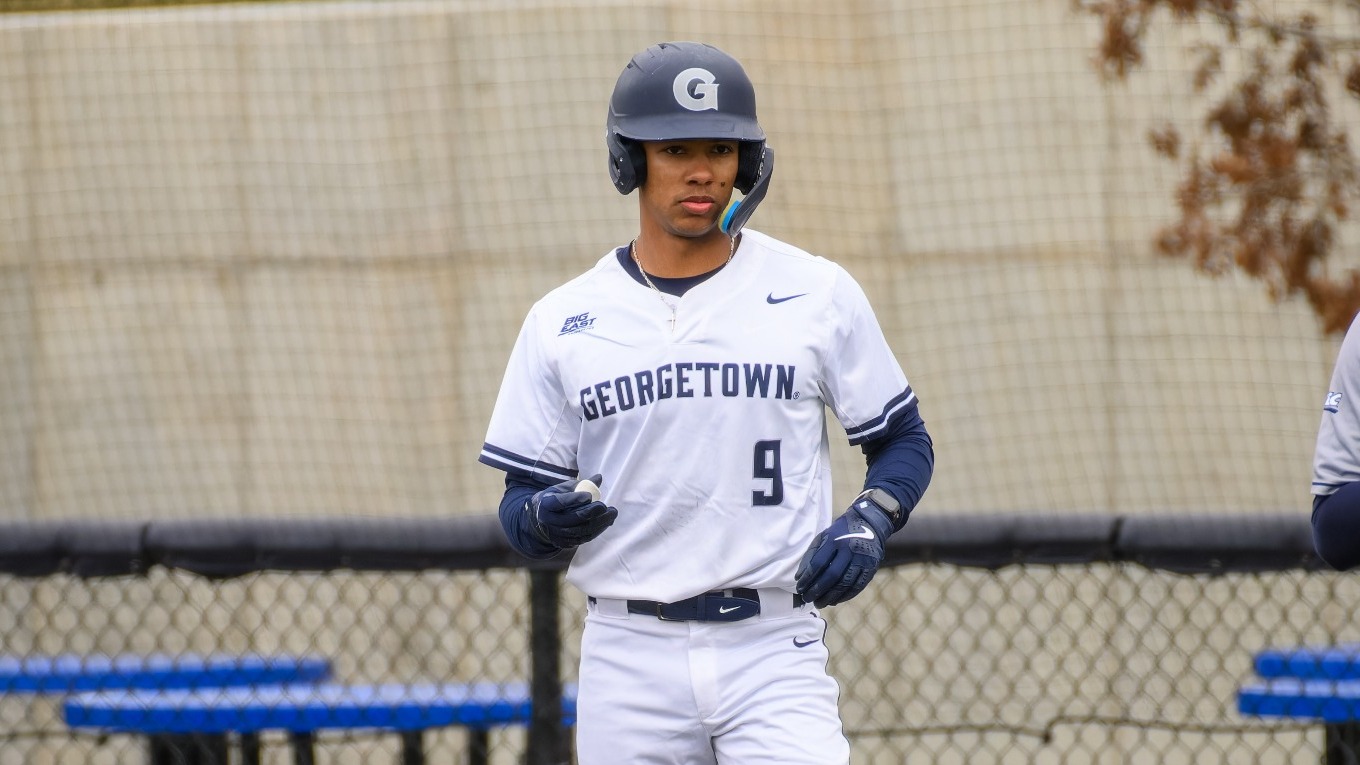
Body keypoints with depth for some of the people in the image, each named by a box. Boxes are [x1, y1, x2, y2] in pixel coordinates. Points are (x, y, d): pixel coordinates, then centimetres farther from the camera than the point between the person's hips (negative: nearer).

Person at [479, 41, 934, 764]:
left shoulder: (817, 294, 4)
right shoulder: (562, 321, 7)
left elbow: (905, 441, 12)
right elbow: (521, 502, 9)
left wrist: (865, 526, -8)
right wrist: (544, 516, -15)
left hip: (774, 652, -2)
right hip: (628, 661, 2)